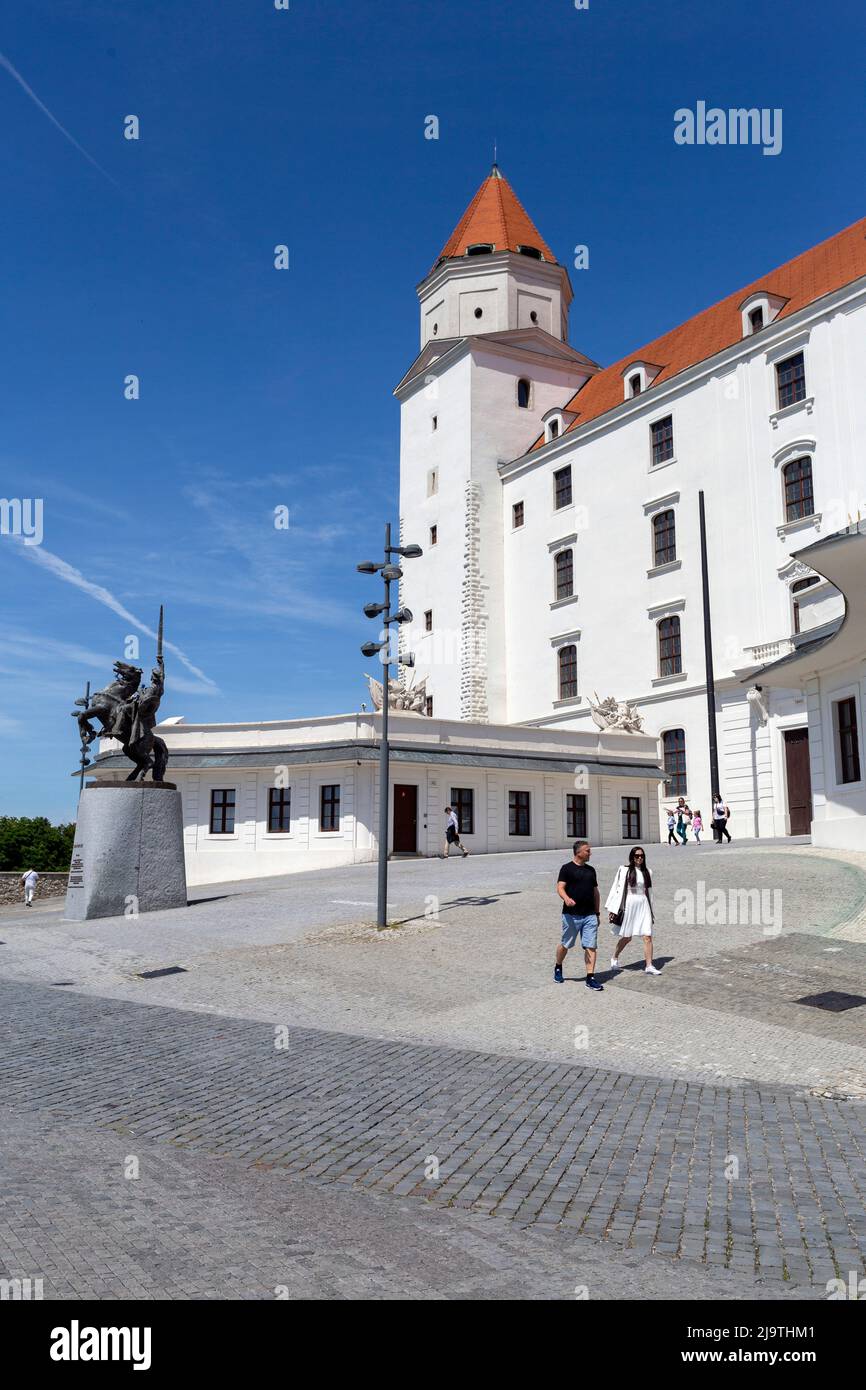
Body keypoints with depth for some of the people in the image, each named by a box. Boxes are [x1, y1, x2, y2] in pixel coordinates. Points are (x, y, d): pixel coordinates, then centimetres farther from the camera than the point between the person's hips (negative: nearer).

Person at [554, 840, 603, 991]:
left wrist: (597, 913, 20)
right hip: (571, 915, -4)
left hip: (589, 916, 5)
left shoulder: (590, 870, 14)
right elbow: (560, 887, -13)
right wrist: (566, 899, -34)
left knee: (591, 947, -2)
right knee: (566, 945, 8)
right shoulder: (567, 868, -4)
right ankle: (558, 968, 32)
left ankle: (590, 978, 1)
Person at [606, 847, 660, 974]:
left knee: (648, 936, -5)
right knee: (627, 937, 9)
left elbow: (649, 892, 16)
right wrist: (613, 909, -7)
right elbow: (618, 889, -5)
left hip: (643, 906, 4)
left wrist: (651, 911, 18)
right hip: (629, 906, -4)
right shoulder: (624, 870, -5)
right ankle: (614, 958, 32)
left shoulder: (647, 872, 9)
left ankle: (649, 966, -1)